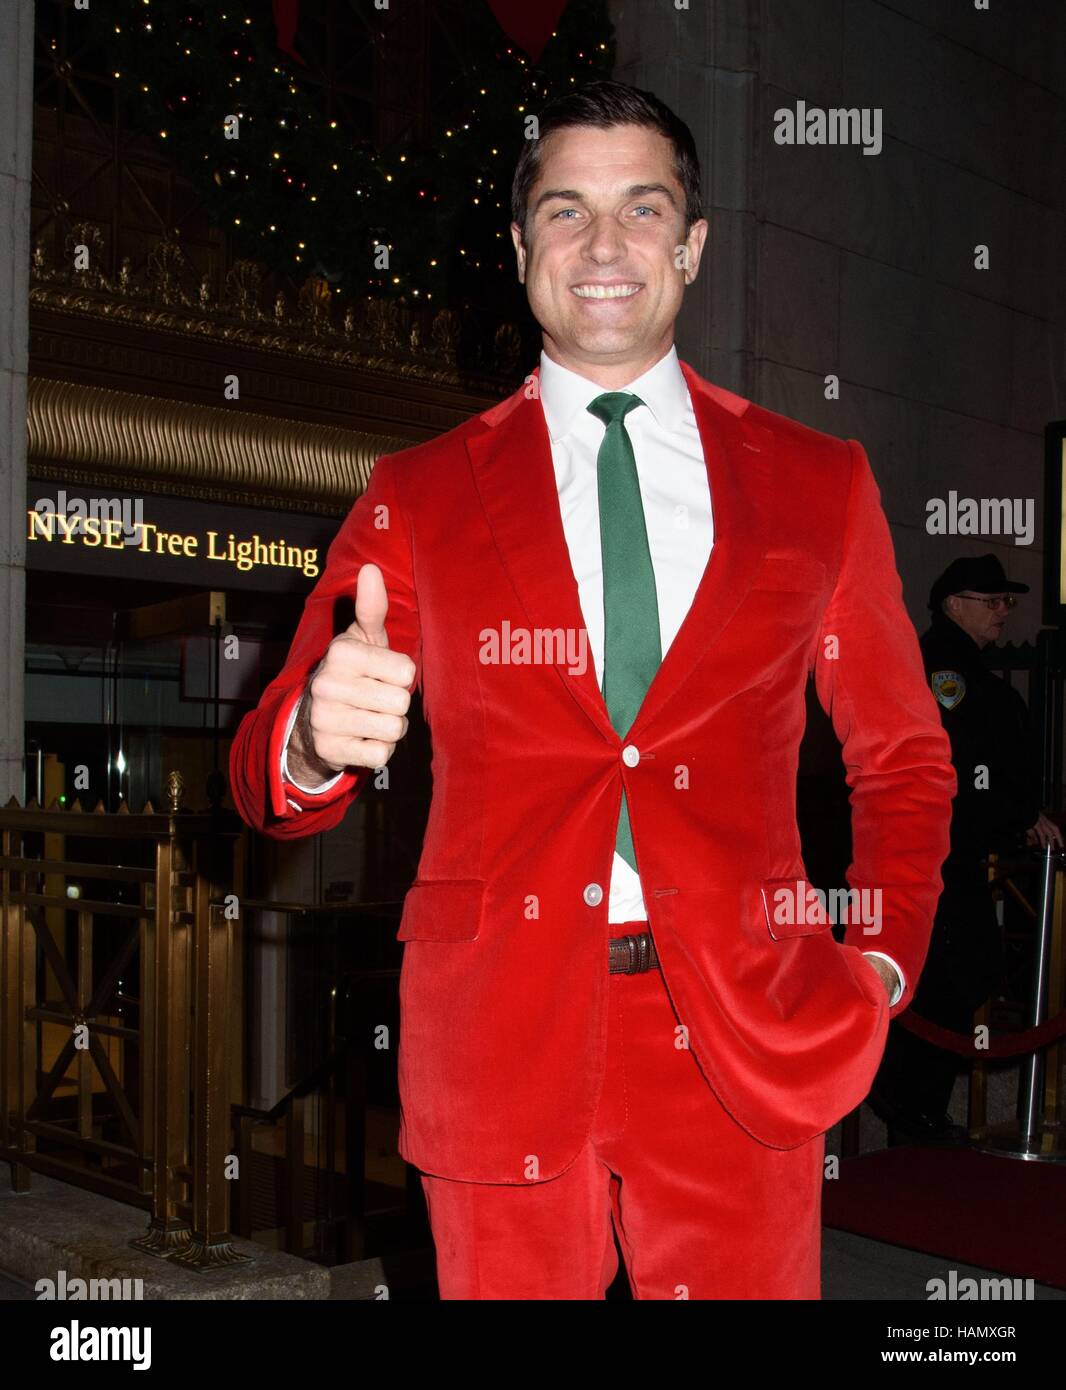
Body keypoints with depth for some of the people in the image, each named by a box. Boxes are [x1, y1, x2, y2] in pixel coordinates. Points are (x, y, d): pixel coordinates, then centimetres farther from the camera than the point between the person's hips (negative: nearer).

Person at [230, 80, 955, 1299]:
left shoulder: (819, 482, 6)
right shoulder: (418, 497, 4)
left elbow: (901, 757, 14)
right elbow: (268, 775, 1)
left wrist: (884, 960, 0)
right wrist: (318, 735, -22)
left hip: (742, 1042, 1)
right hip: (500, 1045, 0)